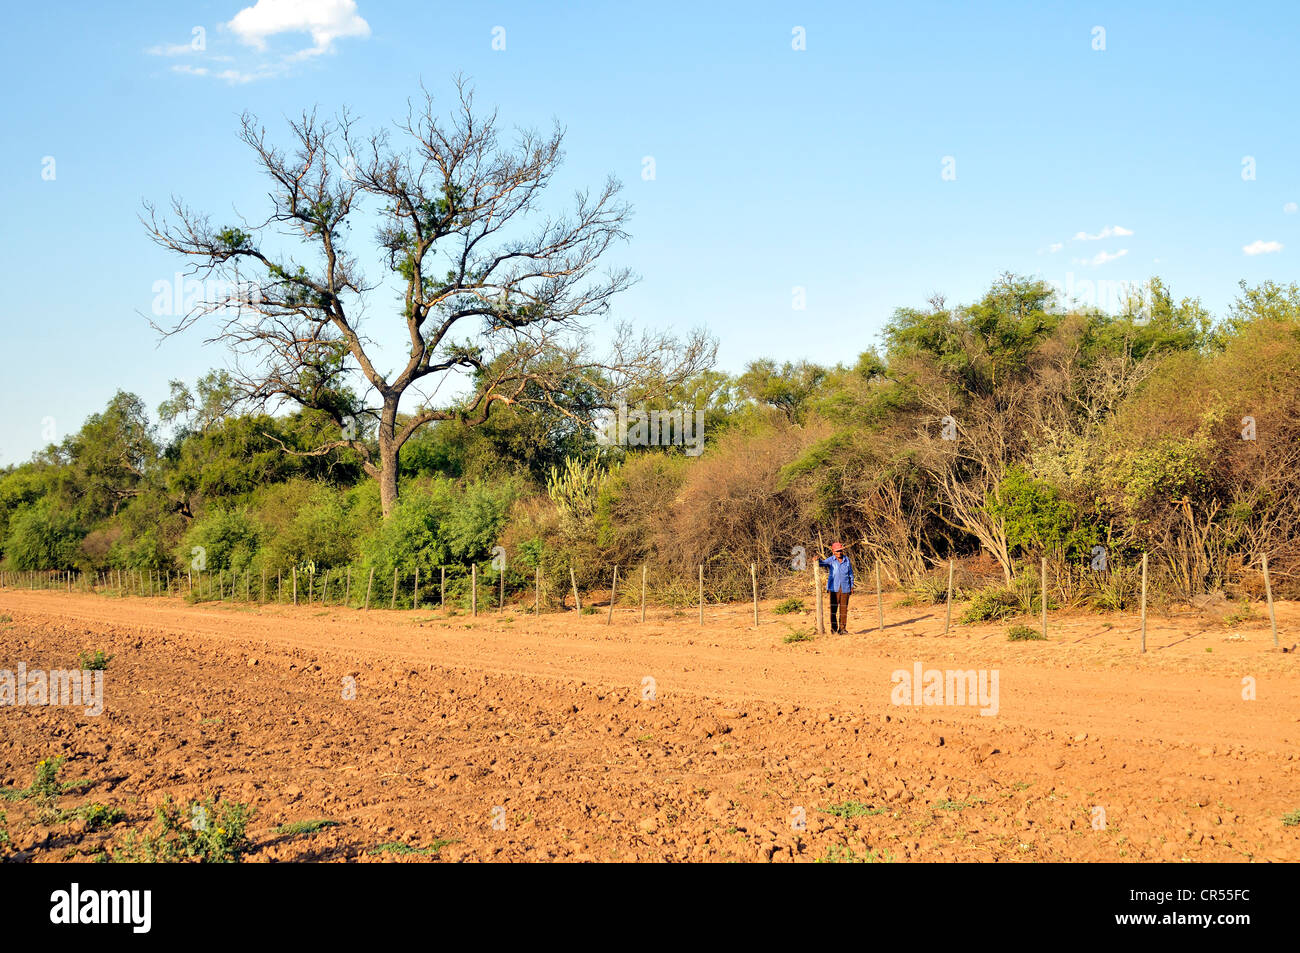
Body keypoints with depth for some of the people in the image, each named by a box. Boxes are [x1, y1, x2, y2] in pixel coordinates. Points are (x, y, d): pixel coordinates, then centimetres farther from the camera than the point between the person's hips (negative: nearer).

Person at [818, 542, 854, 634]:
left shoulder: (847, 560, 8)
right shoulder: (831, 560, 1)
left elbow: (850, 574, 15)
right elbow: (823, 563, -17)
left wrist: (852, 586, 14)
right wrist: (818, 560, -38)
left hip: (845, 588, 2)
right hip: (834, 588, -2)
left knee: (844, 608, 3)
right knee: (833, 607, -6)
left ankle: (842, 628, 9)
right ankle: (834, 628, 1)